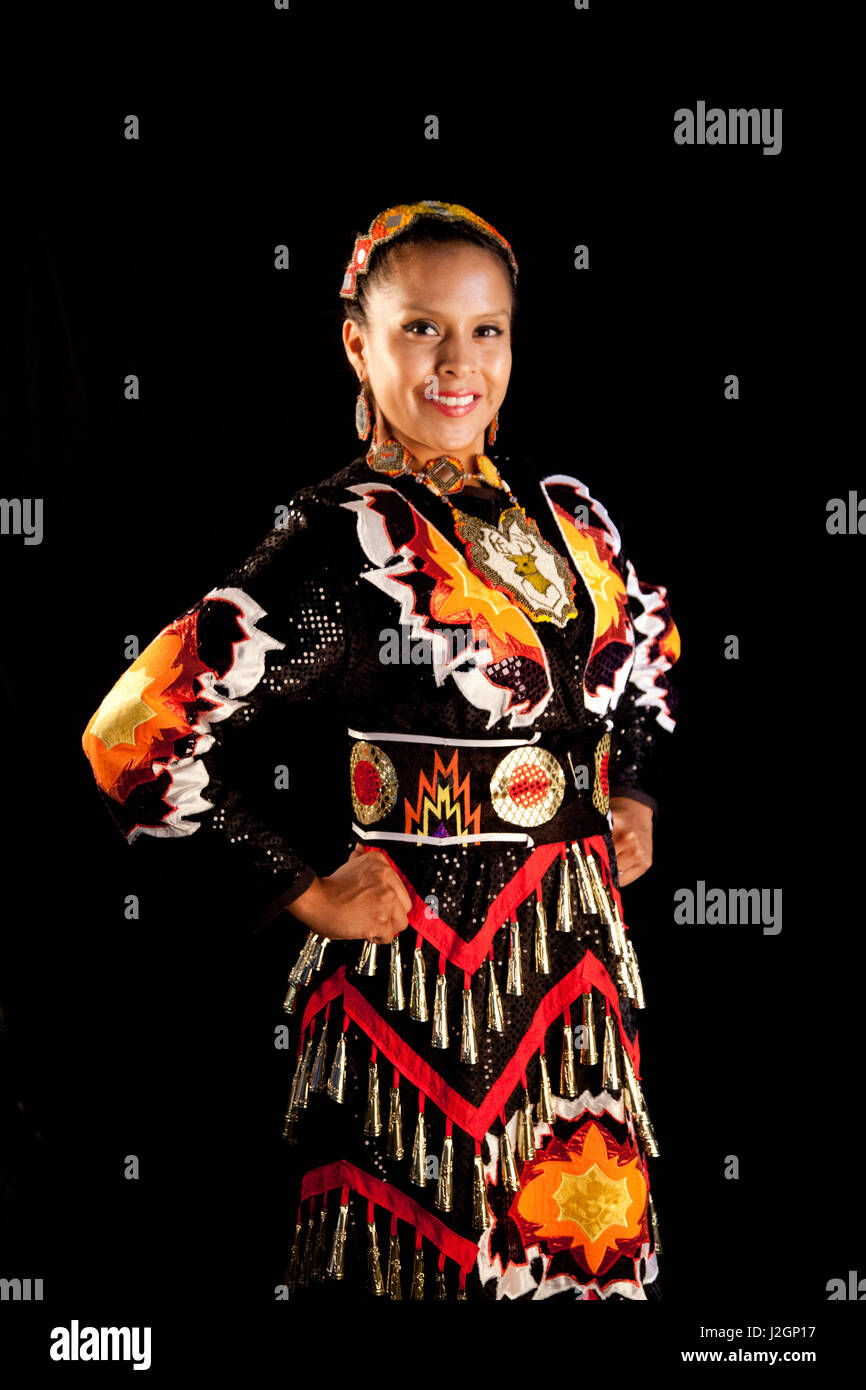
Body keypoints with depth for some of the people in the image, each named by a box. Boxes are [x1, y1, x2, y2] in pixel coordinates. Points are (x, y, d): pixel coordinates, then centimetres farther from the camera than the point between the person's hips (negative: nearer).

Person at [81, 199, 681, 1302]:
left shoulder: (565, 513, 6)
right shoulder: (345, 534, -14)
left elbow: (649, 642, 28)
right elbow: (135, 738, -20)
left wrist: (636, 792, 14)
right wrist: (305, 891, -14)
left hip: (579, 962, 6)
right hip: (420, 973, -6)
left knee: (585, 1247, 15)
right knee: (427, 1252, 5)